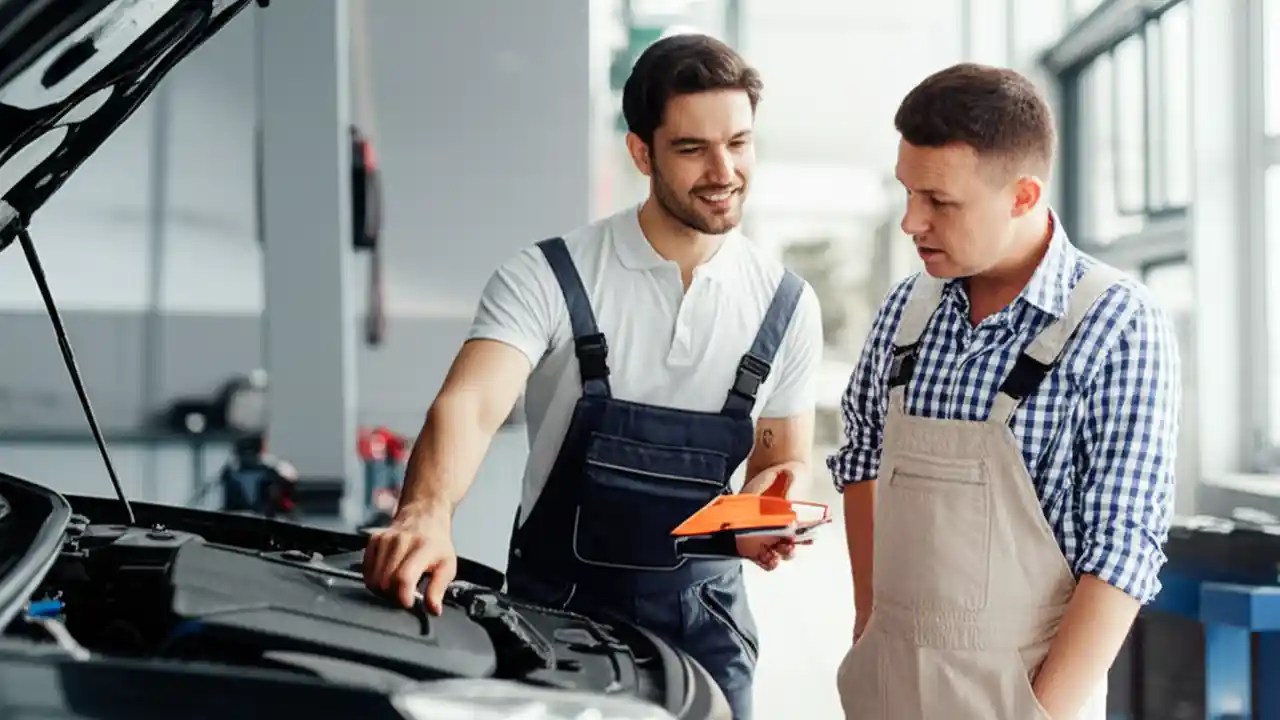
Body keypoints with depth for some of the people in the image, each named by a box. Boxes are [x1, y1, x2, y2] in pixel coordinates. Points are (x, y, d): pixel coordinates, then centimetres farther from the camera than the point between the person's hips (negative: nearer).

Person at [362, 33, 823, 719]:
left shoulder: (788, 305, 1)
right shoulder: (547, 278, -11)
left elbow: (787, 460, 11)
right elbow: (468, 405, -25)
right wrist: (426, 514, -46)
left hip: (700, 614, 3)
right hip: (556, 603, -2)